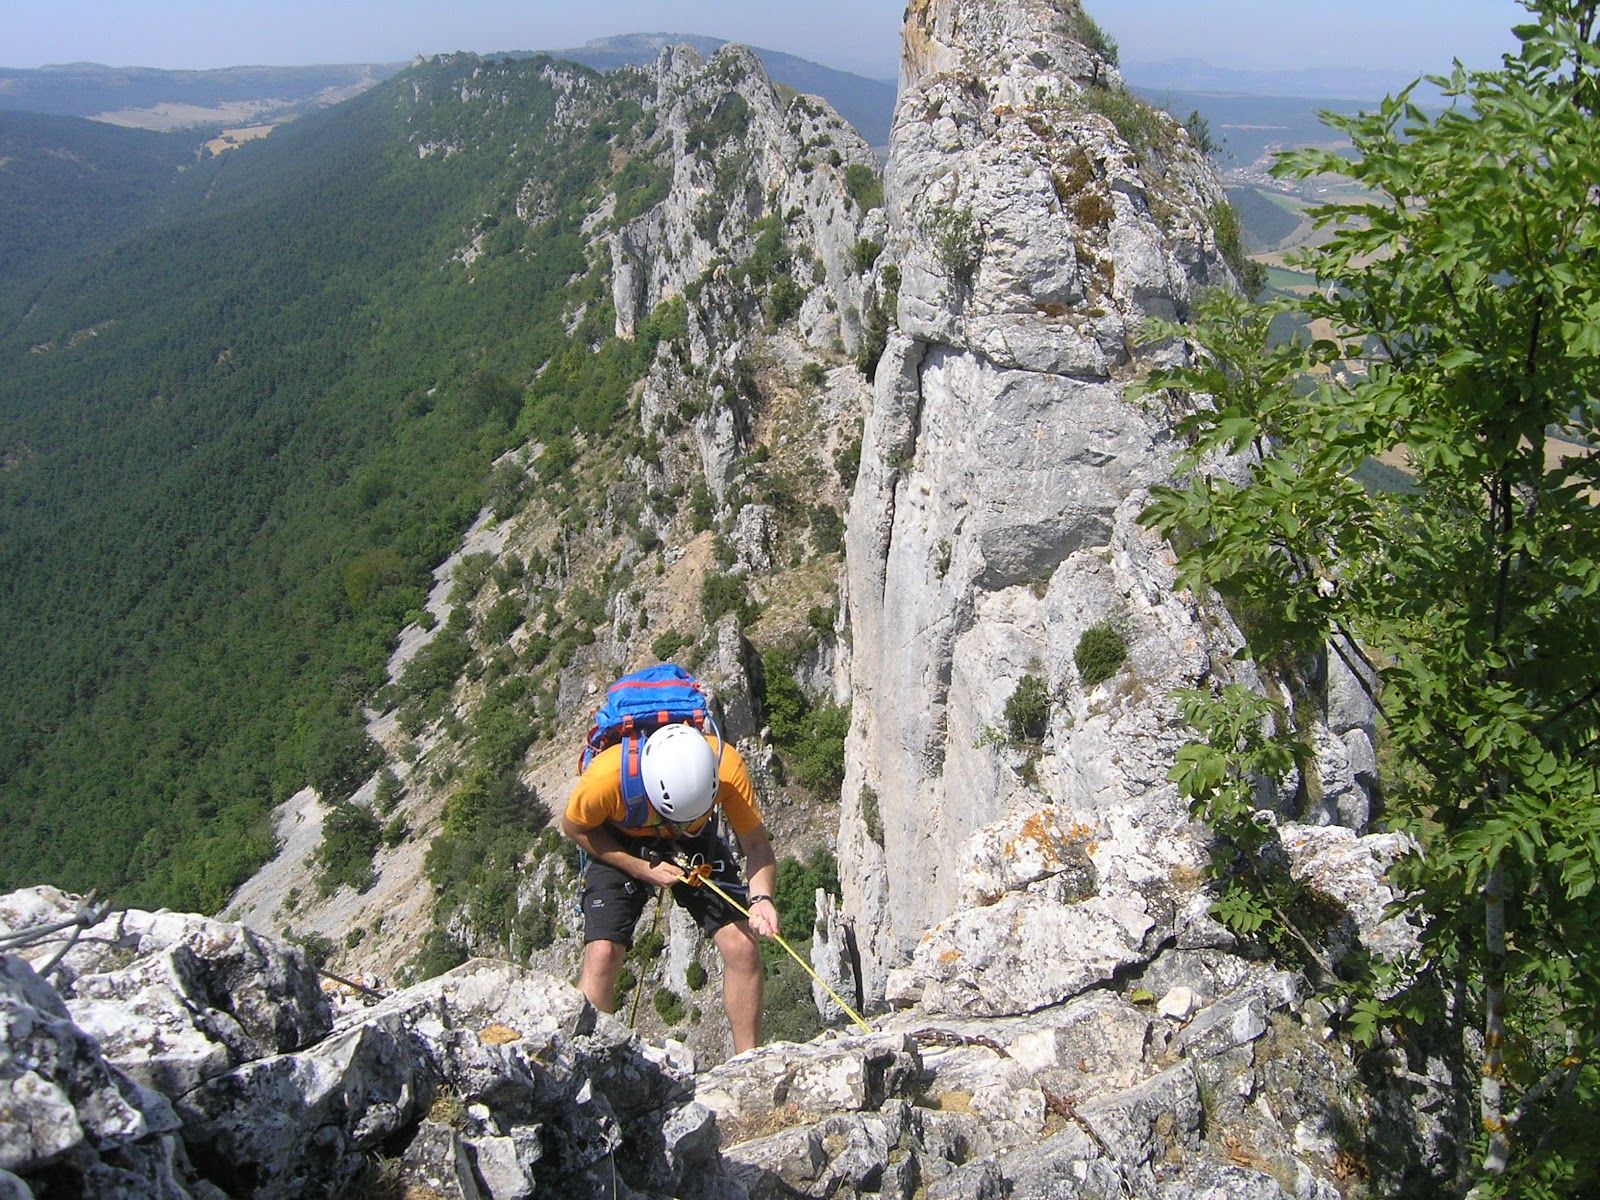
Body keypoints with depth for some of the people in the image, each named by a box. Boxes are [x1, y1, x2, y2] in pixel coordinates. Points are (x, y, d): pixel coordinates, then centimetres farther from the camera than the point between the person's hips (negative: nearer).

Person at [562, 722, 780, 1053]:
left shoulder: (726, 766, -35)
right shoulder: (606, 776, -38)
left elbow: (756, 844, -22)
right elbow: (574, 827, -15)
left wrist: (760, 897, -41)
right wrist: (642, 869, -23)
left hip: (696, 848, 2)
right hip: (620, 849, -1)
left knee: (743, 946, -11)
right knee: (603, 953, -18)